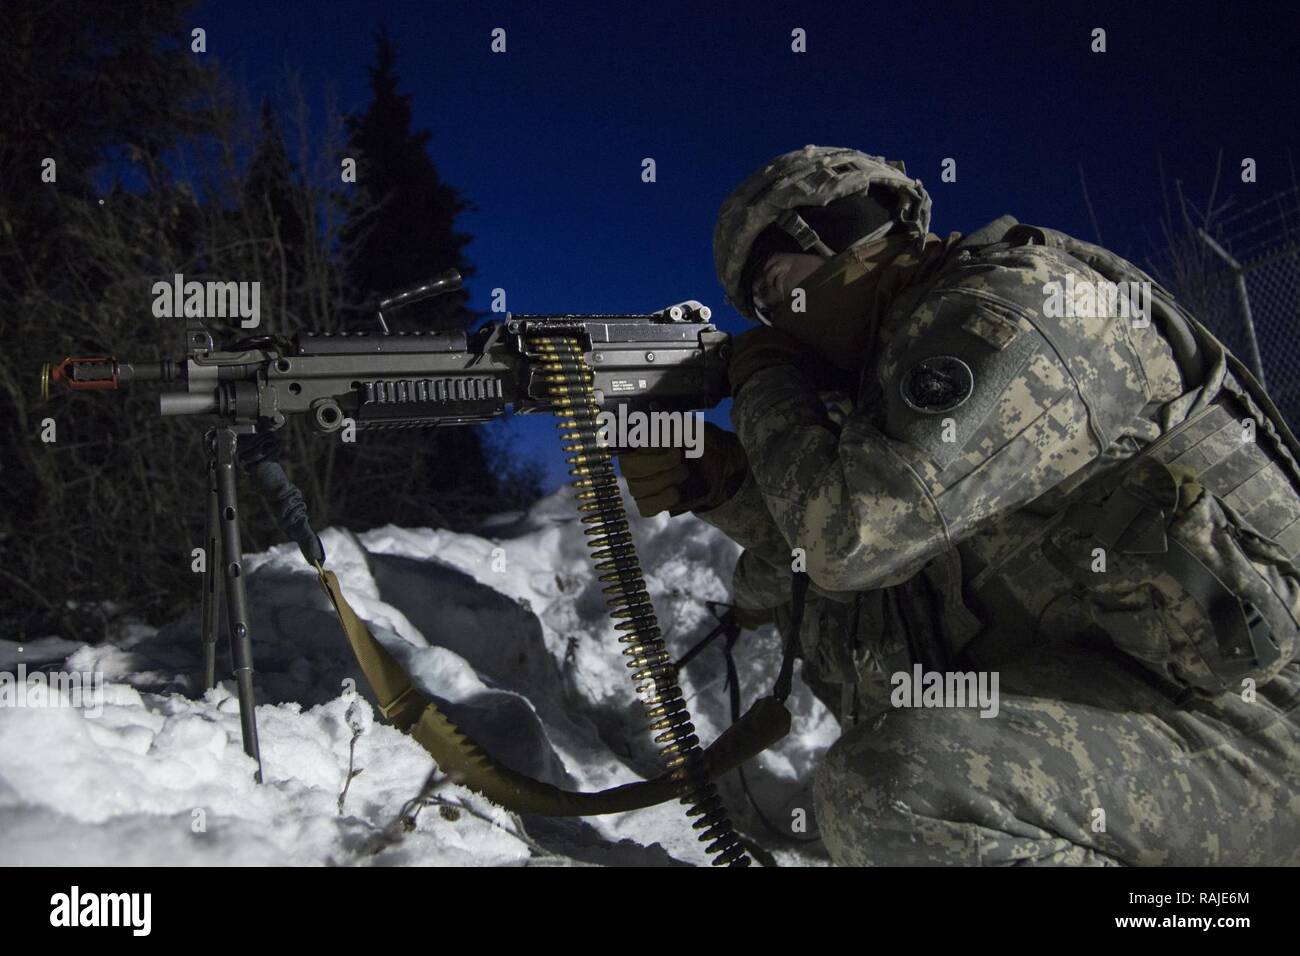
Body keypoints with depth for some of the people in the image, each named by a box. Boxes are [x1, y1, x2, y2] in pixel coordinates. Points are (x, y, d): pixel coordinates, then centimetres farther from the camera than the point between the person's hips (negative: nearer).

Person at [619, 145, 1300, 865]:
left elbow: (854, 534, -23)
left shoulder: (1013, 307, -14)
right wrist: (716, 480, 3)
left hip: (1235, 727, -10)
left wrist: (768, 384, -6)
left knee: (889, 786, -32)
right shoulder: (922, 333, 15)